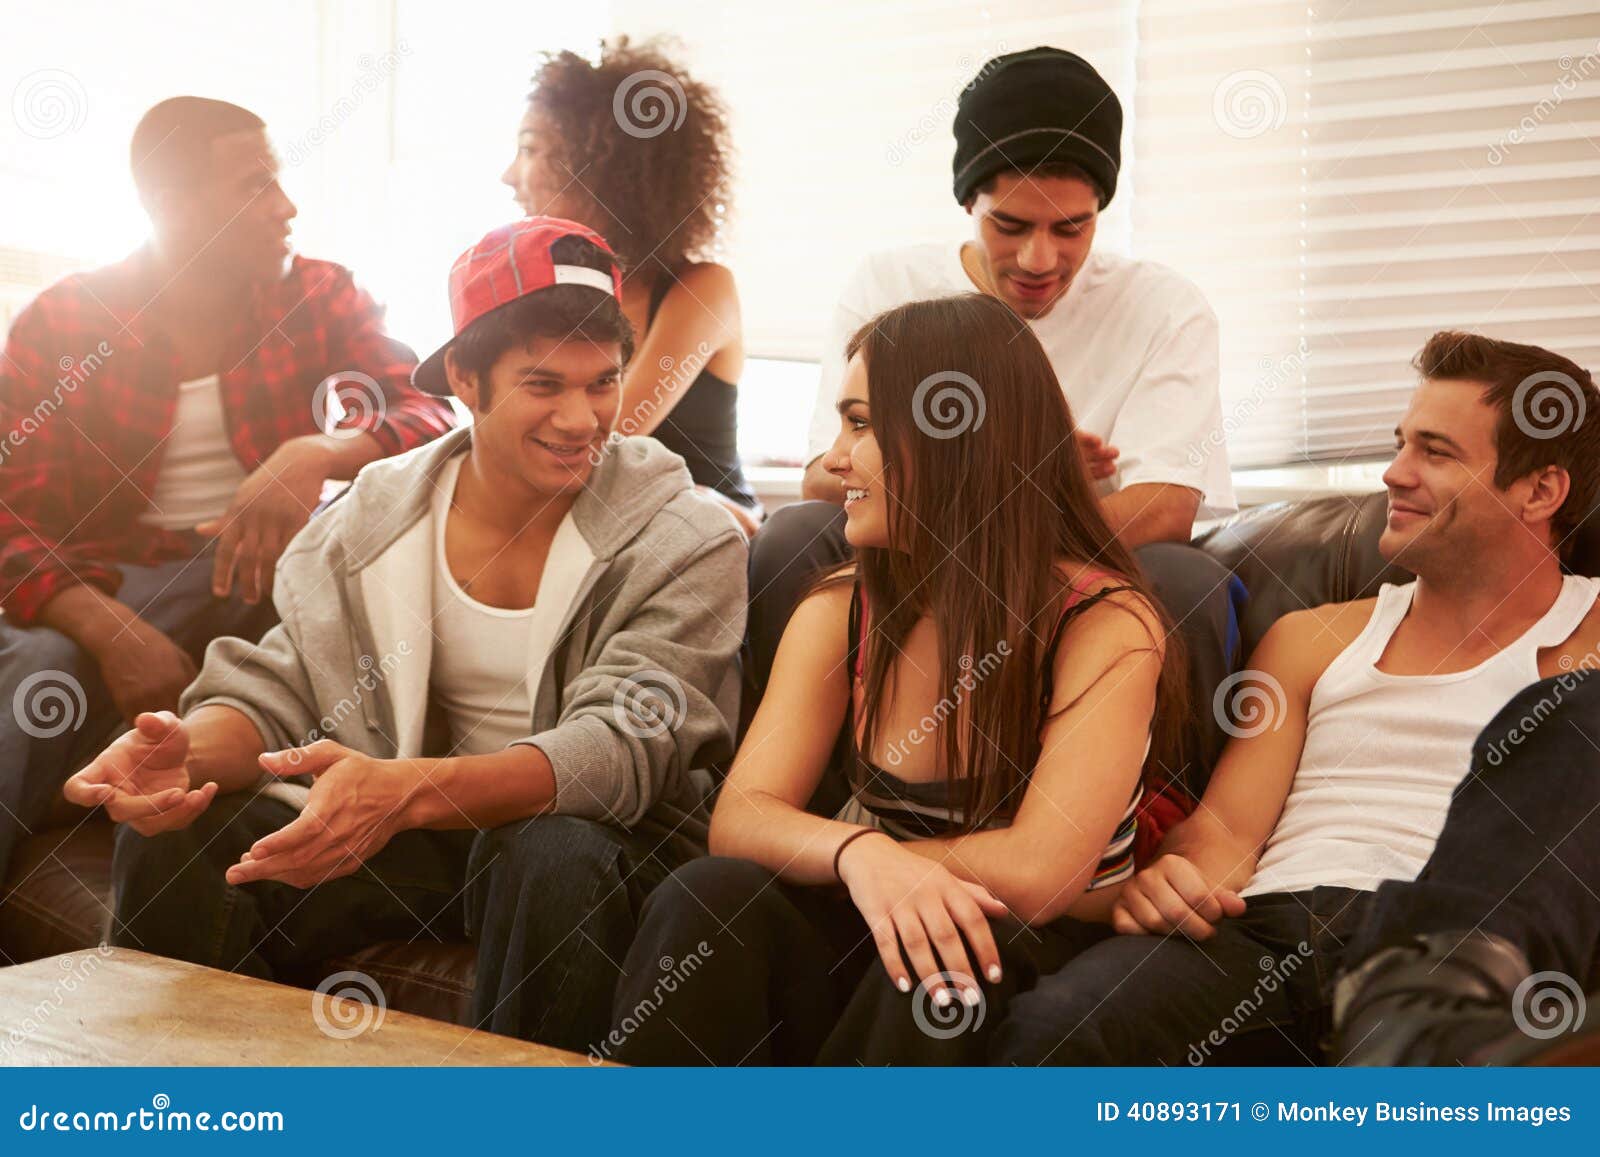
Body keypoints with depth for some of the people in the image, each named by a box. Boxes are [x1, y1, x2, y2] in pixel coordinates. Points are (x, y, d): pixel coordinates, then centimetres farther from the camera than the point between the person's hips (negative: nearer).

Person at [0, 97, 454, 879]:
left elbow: (434, 421, -9)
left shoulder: (320, 299, 4)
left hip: (272, 569, 1)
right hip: (114, 581, -1)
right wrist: (112, 632, -27)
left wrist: (319, 454, -32)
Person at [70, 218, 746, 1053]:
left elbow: (623, 748, -23)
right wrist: (191, 750, -26)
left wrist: (408, 790, -40)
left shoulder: (686, 543, -11)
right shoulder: (373, 515, 2)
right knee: (172, 835, -14)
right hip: (413, 830, 4)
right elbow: (278, 688, 1)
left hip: (607, 835, -3)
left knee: (556, 858, -37)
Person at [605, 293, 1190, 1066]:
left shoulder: (1108, 625, -13)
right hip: (867, 939, 3)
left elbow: (1037, 874, -23)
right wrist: (857, 852, -32)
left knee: (942, 954, -36)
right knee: (711, 898, -27)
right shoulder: (838, 613, 1)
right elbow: (738, 818, -10)